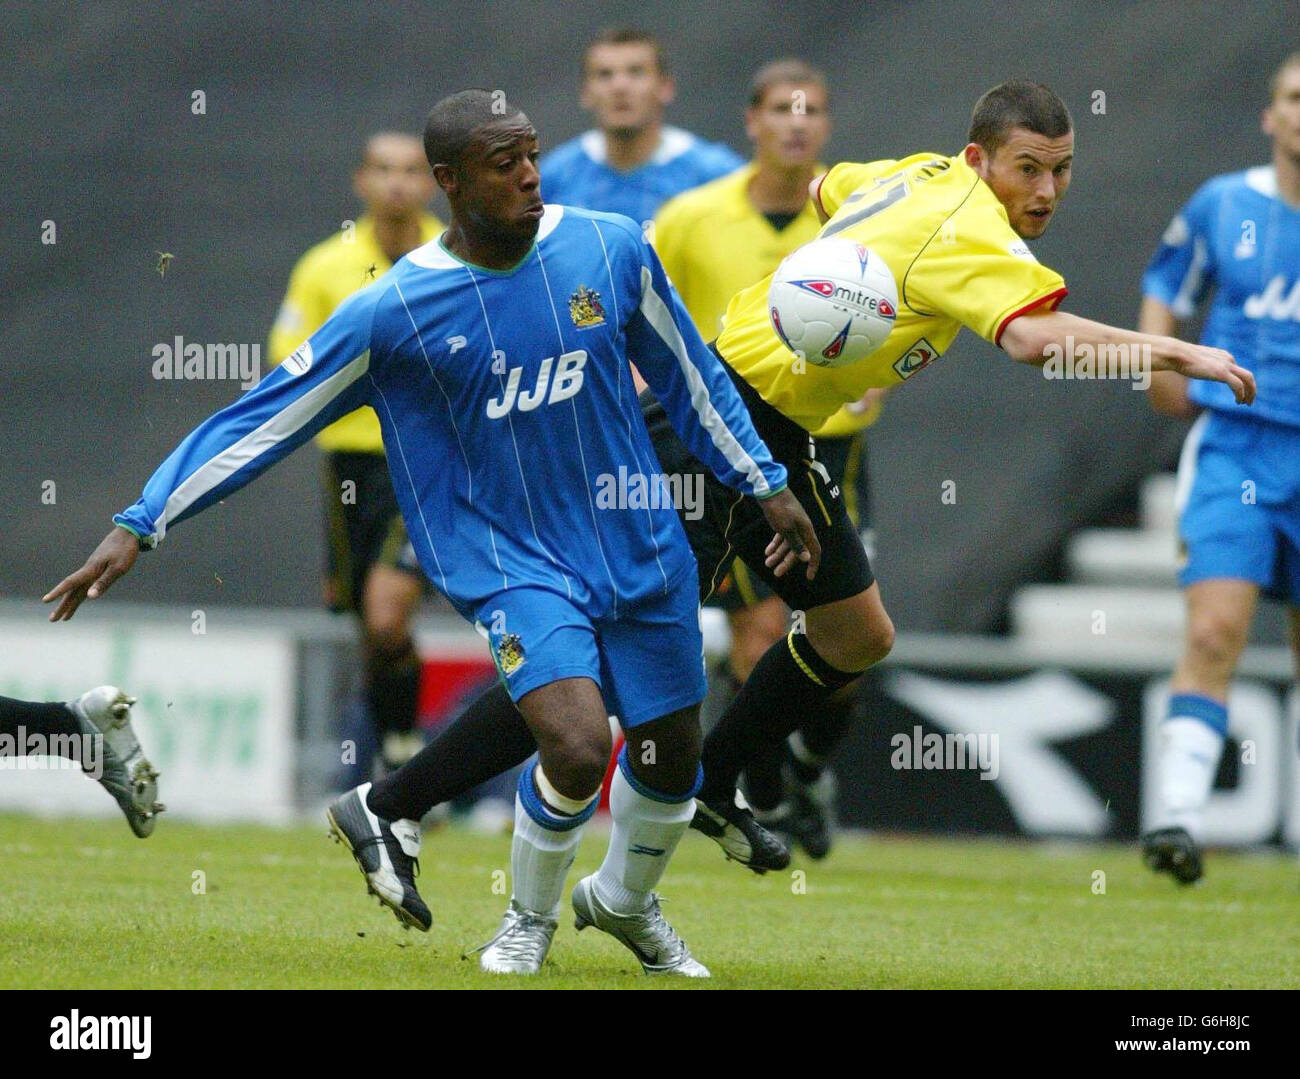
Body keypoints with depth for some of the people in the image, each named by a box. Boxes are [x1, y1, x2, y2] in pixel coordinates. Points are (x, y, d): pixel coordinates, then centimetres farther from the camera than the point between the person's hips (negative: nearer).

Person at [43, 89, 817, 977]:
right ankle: (531, 920, 6)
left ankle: (625, 901, 45)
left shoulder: (610, 249, -4)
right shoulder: (393, 311, -13)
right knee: (578, 747, -24)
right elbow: (261, 419, -9)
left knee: (671, 759, 11)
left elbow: (689, 373, 12)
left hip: (642, 552, 4)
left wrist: (767, 485, 16)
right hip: (514, 564, -4)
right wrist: (138, 528, -12)